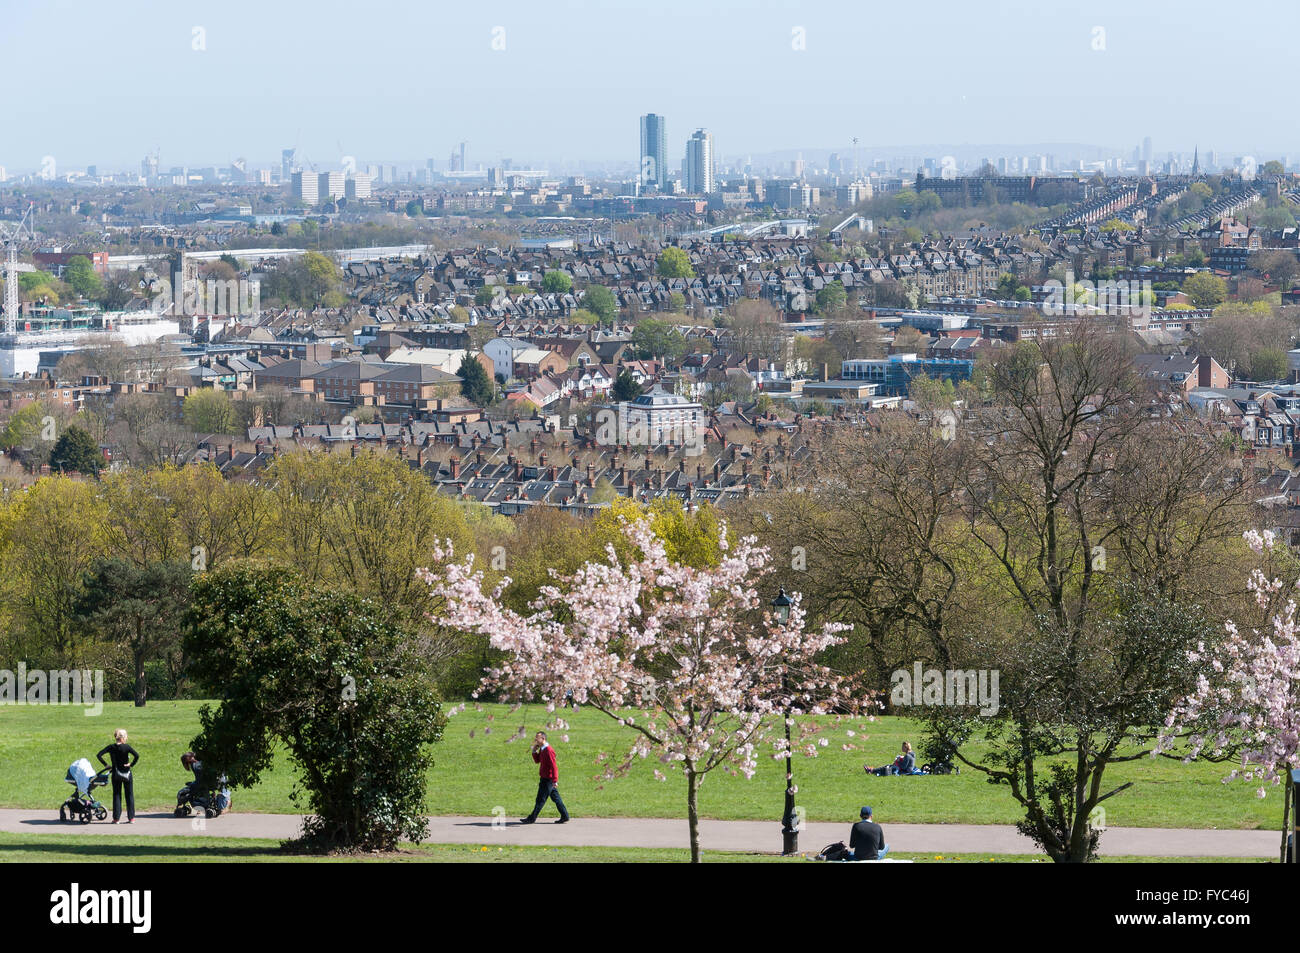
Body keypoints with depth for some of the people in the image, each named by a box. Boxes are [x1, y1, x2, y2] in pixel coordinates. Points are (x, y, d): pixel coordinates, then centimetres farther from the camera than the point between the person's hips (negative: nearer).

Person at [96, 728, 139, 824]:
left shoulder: (111, 747, -4)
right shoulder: (126, 747, -12)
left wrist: (105, 765, -1)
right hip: (126, 774, -2)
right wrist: (132, 764, -9)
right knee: (129, 795, 8)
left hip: (116, 775, 2)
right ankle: (131, 818, 7)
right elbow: (137, 755, -23)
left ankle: (116, 818, 6)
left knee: (116, 795, 10)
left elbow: (99, 755, -8)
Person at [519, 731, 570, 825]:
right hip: (545, 779, 10)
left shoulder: (549, 751, -20)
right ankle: (565, 817, 15)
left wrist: (555, 781, -24)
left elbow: (553, 766, -22)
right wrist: (534, 751, 4)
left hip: (548, 780, -10)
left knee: (541, 799, -1)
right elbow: (537, 760, 21)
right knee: (556, 798, 12)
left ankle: (532, 818, 6)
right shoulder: (542, 750, 11)